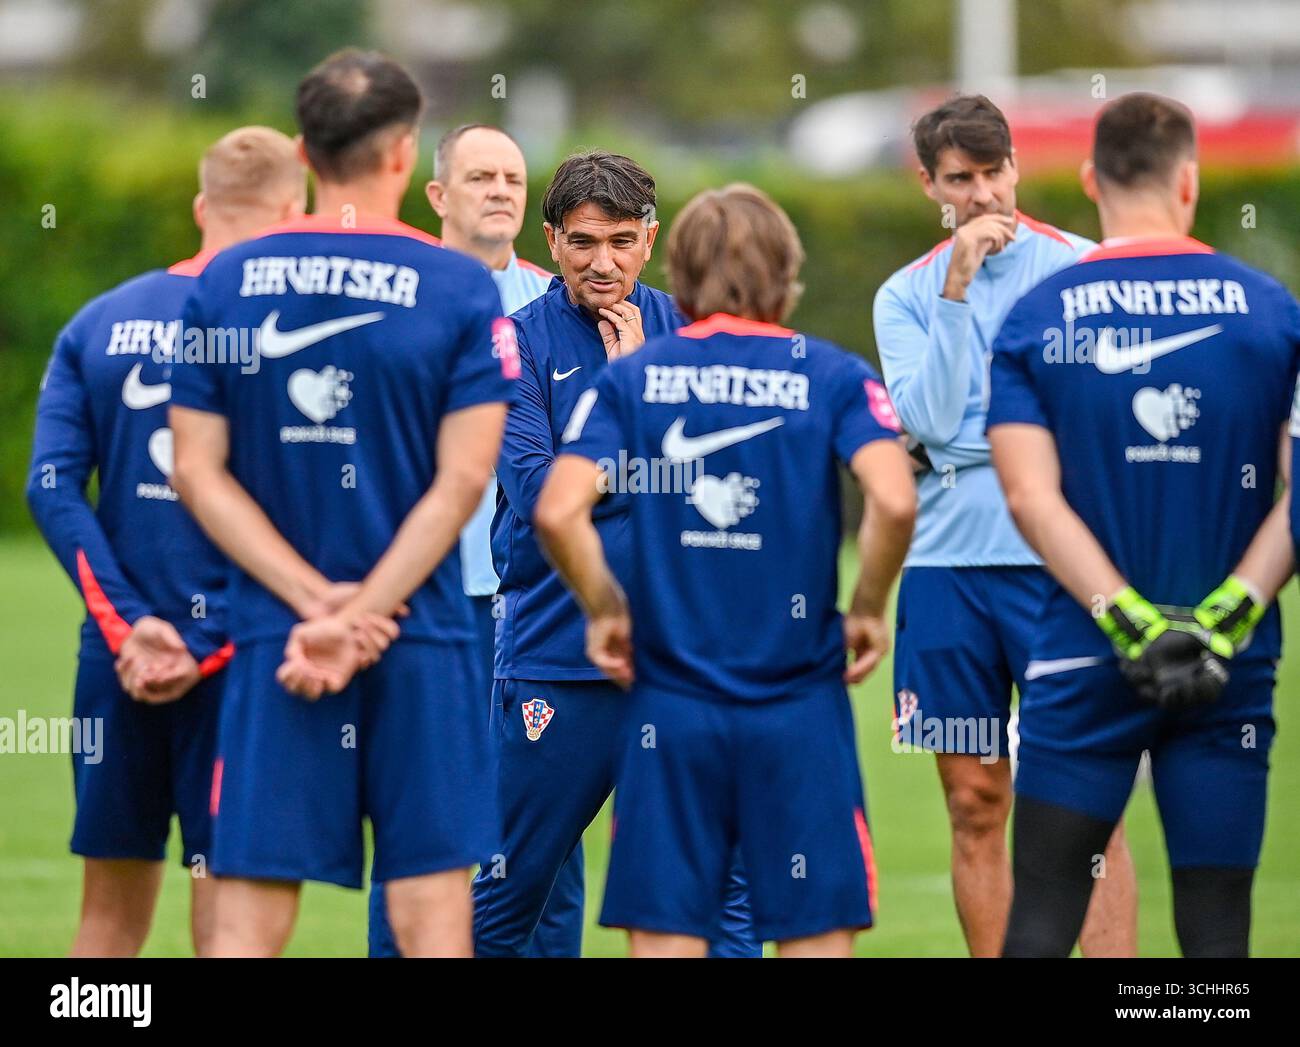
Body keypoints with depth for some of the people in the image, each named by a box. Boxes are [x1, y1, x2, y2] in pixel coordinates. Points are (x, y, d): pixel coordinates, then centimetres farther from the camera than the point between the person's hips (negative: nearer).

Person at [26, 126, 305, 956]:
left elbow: (53, 488, -1)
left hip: (118, 662, 4)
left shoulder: (97, 325, 7)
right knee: (227, 912, -2)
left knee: (111, 913, 12)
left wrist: (128, 627, -6)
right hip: (237, 659, -4)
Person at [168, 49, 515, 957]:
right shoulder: (460, 290, -4)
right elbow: (461, 483, -9)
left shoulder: (225, 283, 3)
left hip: (272, 638, 2)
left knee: (250, 919, 1)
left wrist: (317, 602, -6)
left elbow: (199, 471, 0)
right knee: (431, 915, 2)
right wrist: (358, 616, -10)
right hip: (421, 643, -2)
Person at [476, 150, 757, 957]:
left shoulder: (682, 328, 9)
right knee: (510, 896, 4)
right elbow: (537, 494, -11)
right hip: (556, 656, -2)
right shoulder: (519, 343, -1)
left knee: (723, 890, -2)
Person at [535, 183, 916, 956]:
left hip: (672, 713, 1)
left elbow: (559, 511, -10)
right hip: (800, 710, -1)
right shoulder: (832, 376, 0)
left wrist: (605, 611, 5)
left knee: (665, 939, 4)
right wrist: (870, 610, -1)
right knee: (817, 936, 4)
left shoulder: (632, 379, 3)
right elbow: (894, 500, -16)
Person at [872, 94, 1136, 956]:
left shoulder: (1080, 267, 2)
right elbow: (929, 420, -4)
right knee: (975, 809, 4)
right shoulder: (906, 295, 10)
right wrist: (957, 292, -9)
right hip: (946, 568, 3)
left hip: (1057, 563, -3)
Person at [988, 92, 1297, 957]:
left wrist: (1133, 621, -10)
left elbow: (1031, 496, -8)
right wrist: (1225, 617, -8)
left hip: (1084, 659, 0)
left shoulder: (1034, 319, 0)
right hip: (1230, 673, 0)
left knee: (1041, 918, 4)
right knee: (1217, 928, 4)